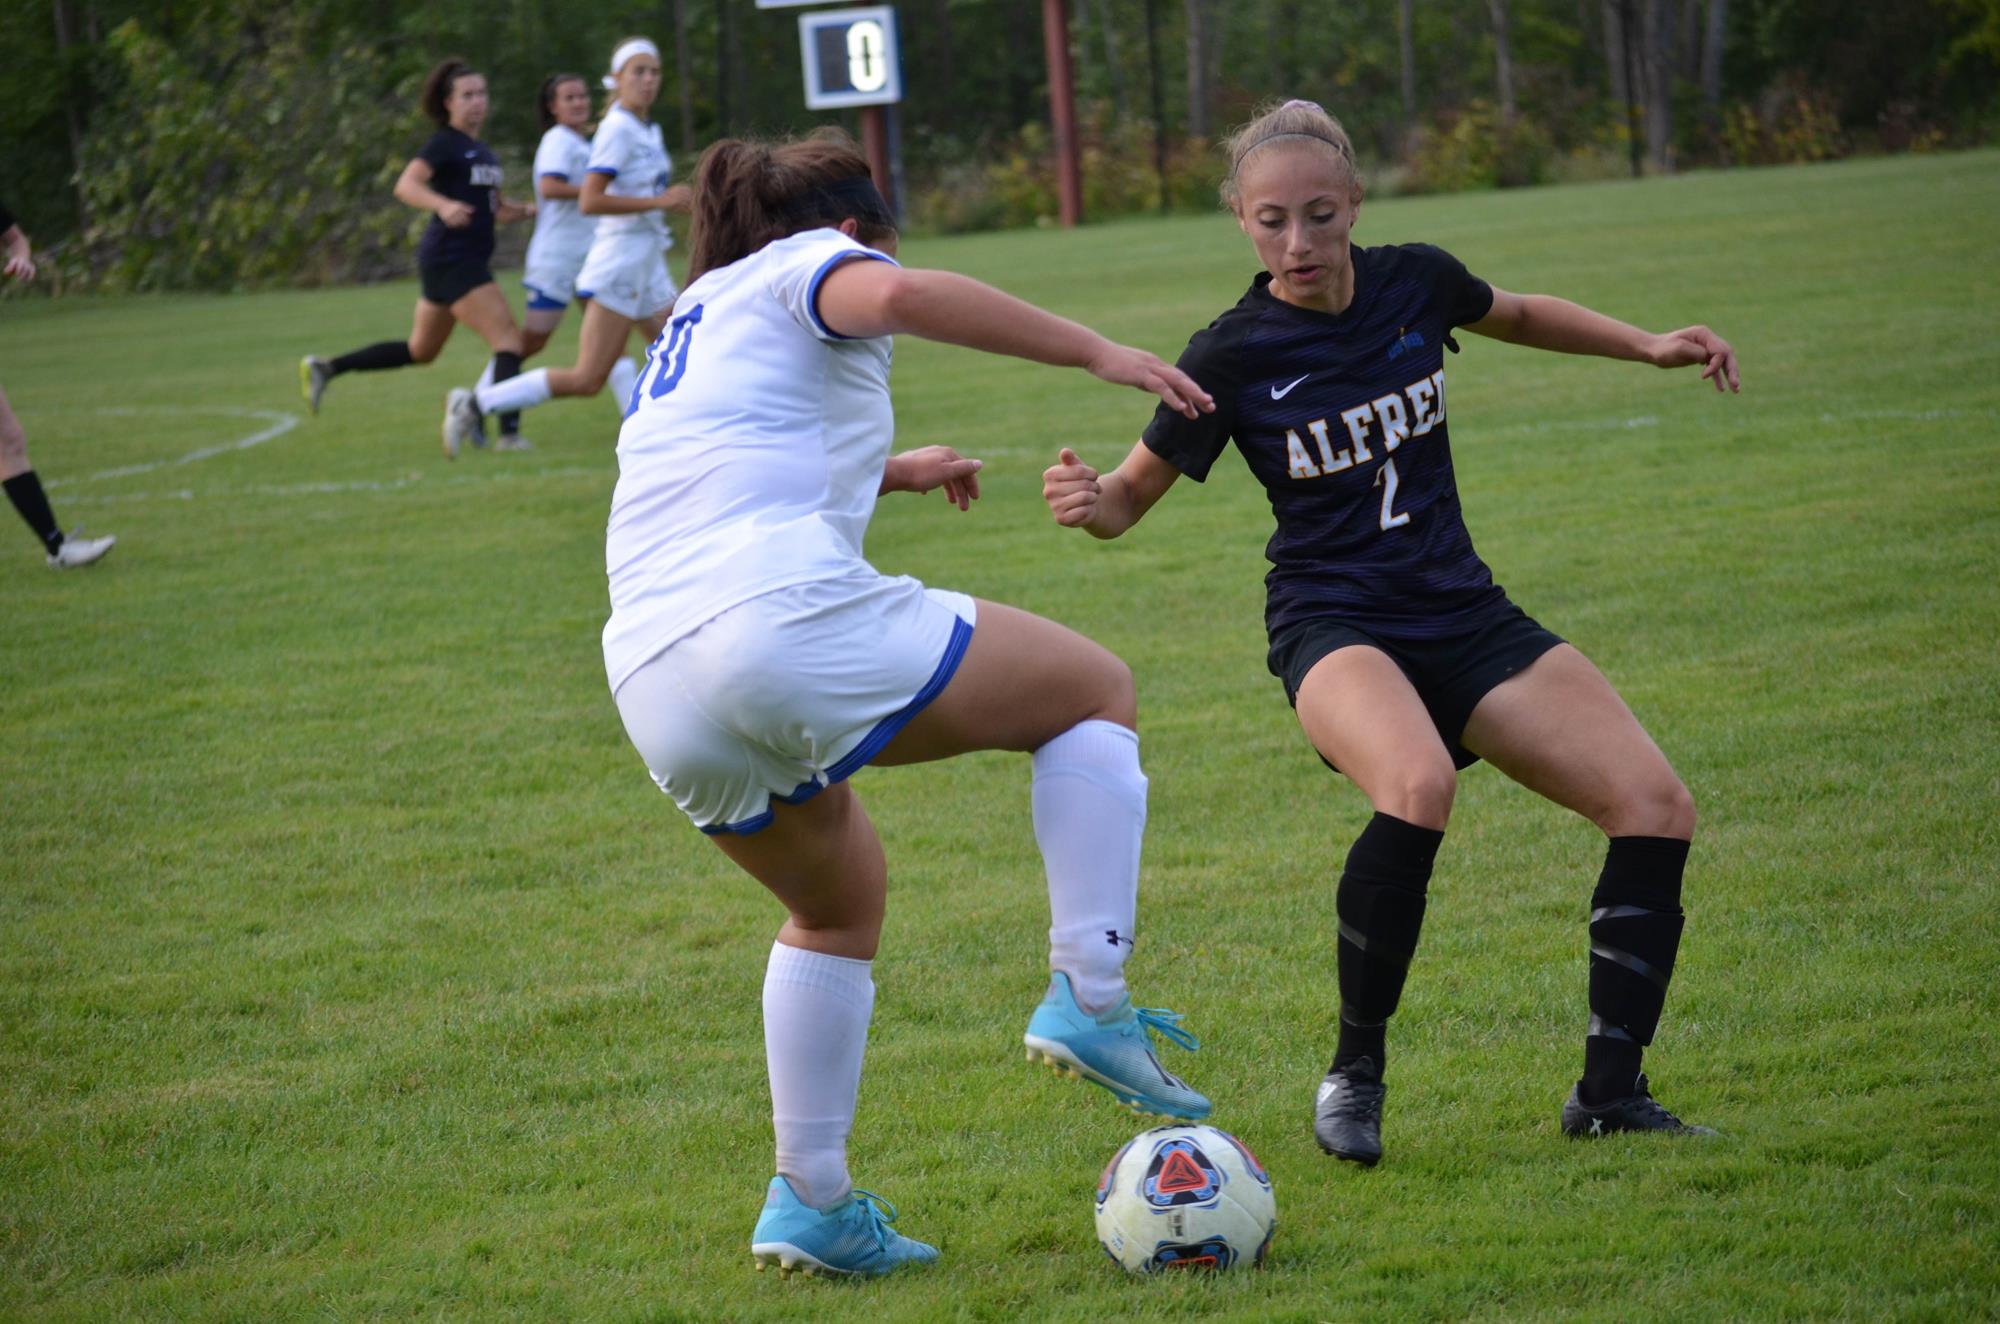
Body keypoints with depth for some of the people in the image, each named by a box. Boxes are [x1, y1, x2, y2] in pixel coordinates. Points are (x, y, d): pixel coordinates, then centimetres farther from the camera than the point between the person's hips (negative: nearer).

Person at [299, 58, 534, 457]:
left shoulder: (482, 152, 17)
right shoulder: (446, 144, -9)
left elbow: (493, 209, 28)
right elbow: (406, 185, -23)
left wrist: (528, 210, 11)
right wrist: (444, 205, -40)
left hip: (464, 261, 10)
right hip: (451, 258, -10)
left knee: (420, 350, 21)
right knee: (509, 339, -19)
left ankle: (324, 368, 27)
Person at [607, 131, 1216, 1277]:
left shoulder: (697, 321, 35)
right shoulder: (808, 263, 11)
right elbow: (899, 295, -15)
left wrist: (893, 470, 65)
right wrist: (1094, 350, -12)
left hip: (656, 691, 8)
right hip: (786, 618, -8)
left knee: (841, 899, 29)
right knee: (1098, 690, 9)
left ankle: (811, 1201, 21)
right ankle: (1089, 998, -6)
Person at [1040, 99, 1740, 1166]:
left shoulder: (1414, 284, -1)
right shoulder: (1233, 355, -12)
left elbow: (1521, 317, 22)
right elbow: (1135, 493, -3)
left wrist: (1648, 348, 16)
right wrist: (1088, 502, -25)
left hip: (1460, 612, 5)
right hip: (1333, 625, -5)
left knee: (1657, 810, -10)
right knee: (1417, 787, -38)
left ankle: (1609, 1093, 3)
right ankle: (1354, 1075, -19)